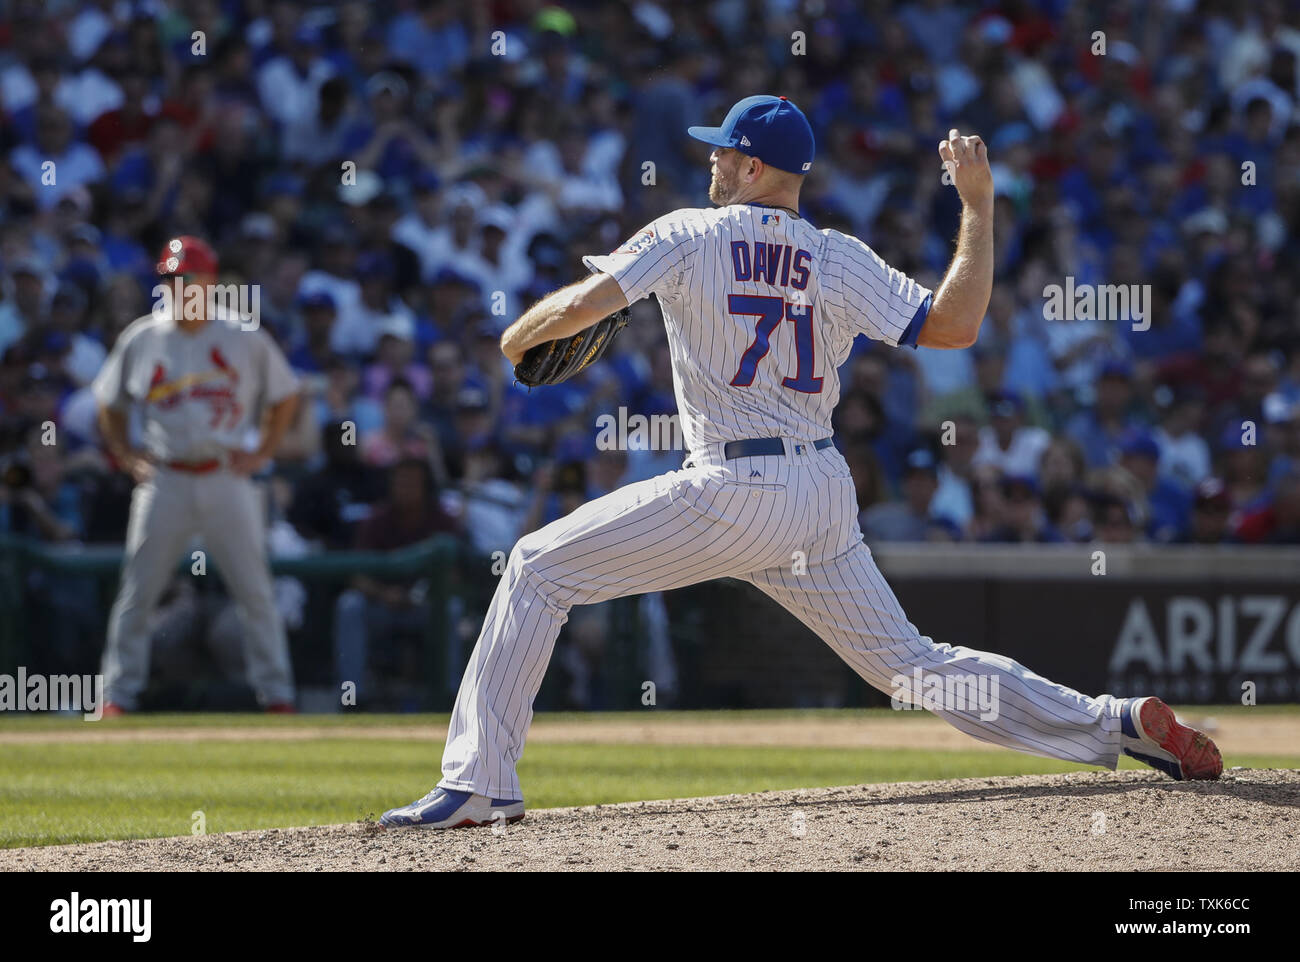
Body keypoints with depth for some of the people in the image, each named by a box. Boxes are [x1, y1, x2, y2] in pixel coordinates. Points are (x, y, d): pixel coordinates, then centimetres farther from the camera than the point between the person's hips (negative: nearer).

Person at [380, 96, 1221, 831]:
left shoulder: (689, 236, -3)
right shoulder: (841, 260, 8)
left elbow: (582, 305, -11)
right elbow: (953, 326, -2)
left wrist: (520, 335, 11)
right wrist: (979, 206, 9)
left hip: (738, 496, -6)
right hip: (826, 493, 6)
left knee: (539, 568, 4)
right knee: (912, 666, 12)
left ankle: (480, 780, -4)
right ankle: (1121, 723, 0)